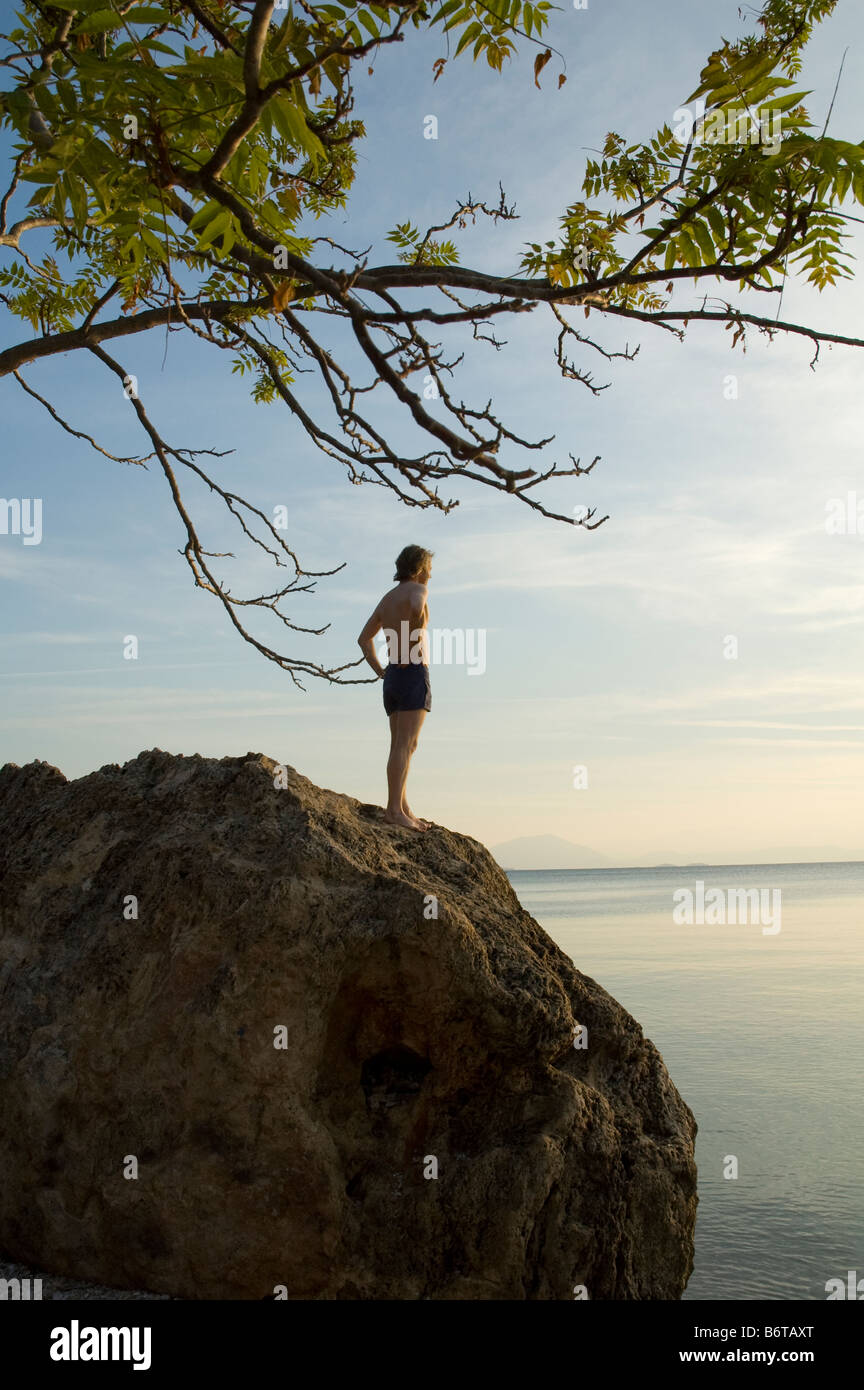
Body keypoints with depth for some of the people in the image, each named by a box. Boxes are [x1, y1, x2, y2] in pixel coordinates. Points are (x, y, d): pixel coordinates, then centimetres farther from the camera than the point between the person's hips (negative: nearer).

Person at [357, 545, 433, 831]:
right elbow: (418, 604, -32)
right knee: (406, 745, -13)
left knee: (400, 747, 7)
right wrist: (418, 637, -16)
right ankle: (394, 809, -18)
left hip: (392, 677, 8)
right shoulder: (417, 588, -4)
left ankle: (402, 808, 6)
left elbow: (364, 638, 24)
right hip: (414, 674, -8)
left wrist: (380, 672, 18)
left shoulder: (387, 598, 20)